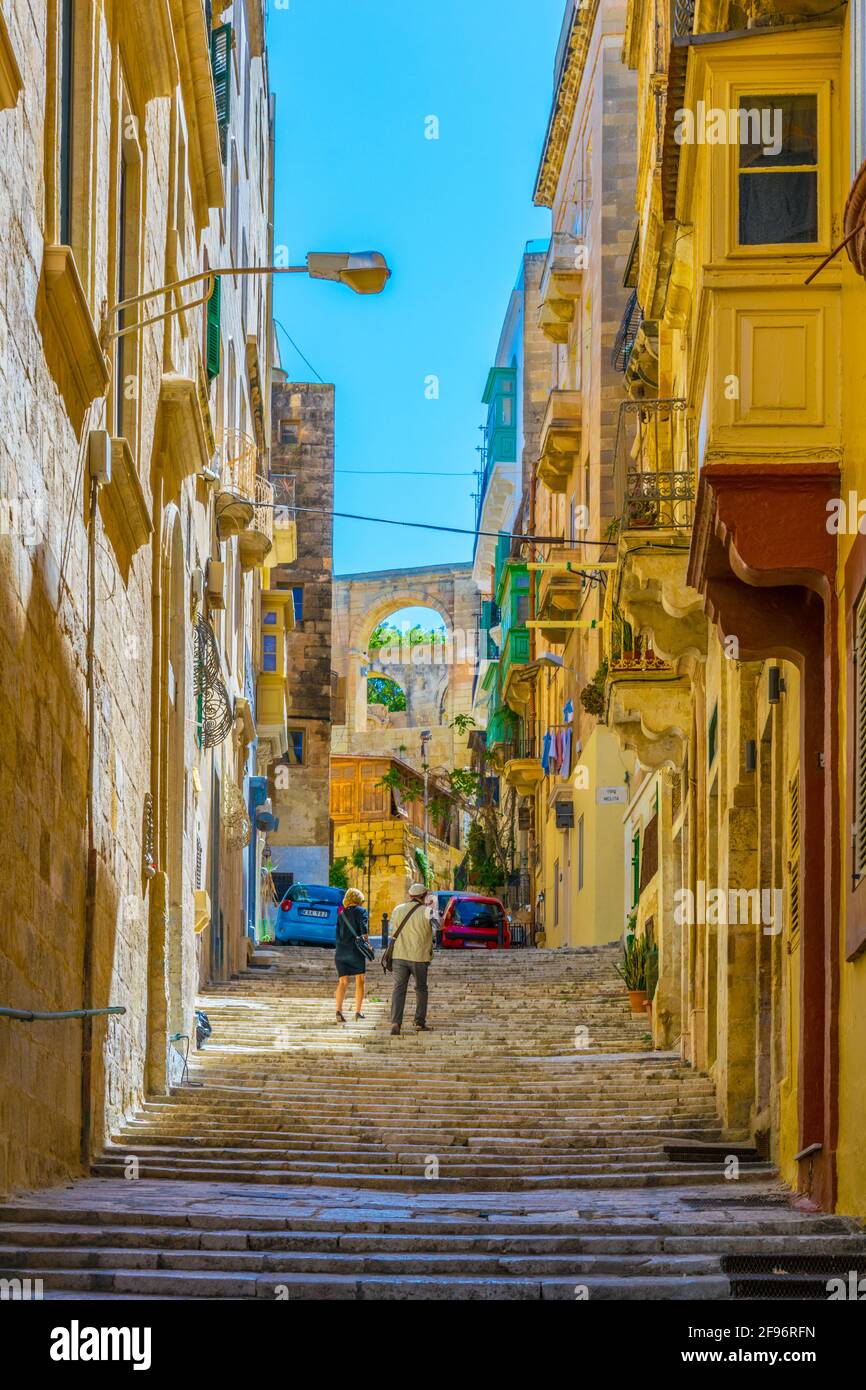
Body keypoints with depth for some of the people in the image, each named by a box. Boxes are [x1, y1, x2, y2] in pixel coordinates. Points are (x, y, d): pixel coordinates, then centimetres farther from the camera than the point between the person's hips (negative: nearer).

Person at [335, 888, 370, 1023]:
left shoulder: (341, 914, 17)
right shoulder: (361, 911, 1)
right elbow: (363, 925, -16)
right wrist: (366, 939, -19)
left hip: (340, 951, 4)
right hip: (356, 950, -4)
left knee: (343, 982, 4)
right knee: (360, 981, 7)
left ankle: (338, 1010, -14)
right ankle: (358, 1012, 3)